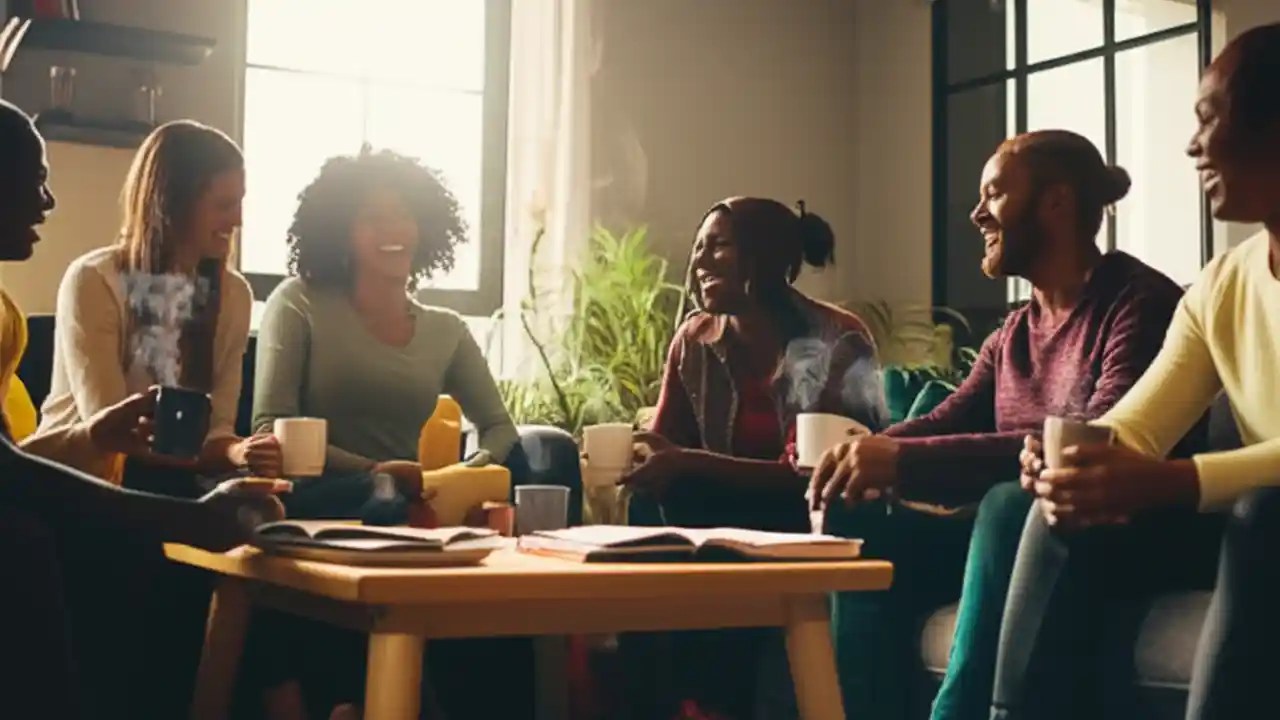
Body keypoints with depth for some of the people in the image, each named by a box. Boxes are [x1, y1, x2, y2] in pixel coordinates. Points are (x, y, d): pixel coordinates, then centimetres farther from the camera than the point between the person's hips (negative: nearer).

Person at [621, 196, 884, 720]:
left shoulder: (835, 340, -17)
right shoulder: (695, 338, 0)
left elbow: (803, 474, -23)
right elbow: (660, 449, -1)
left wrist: (689, 463, -35)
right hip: (730, 517, 5)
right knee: (650, 507, -25)